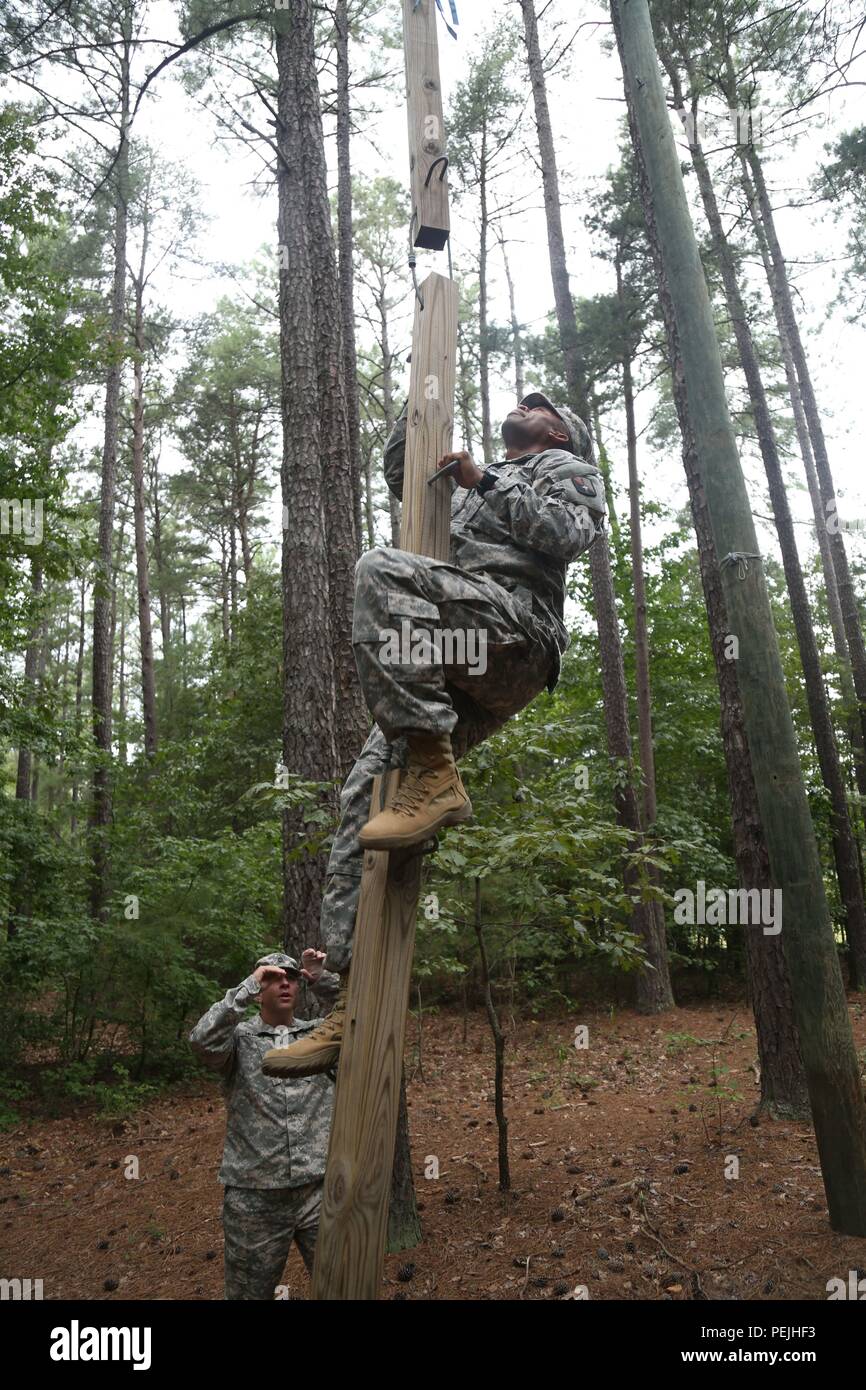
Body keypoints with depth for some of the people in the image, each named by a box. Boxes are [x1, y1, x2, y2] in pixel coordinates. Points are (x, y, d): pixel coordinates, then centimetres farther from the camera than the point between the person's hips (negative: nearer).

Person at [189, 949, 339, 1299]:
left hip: (318, 1191, 2)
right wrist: (247, 987, -22)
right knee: (250, 1291, 14)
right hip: (254, 1198, -2)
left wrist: (325, 980, -14)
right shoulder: (238, 1038, -1)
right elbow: (203, 1041, -23)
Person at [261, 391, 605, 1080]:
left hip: (519, 629, -7)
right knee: (365, 792, -8)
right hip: (451, 670, 7)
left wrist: (486, 481, 1)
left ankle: (436, 778, -33)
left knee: (381, 569, -31)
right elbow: (399, 474, 48)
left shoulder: (568, 469, 21)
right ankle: (355, 1002, -10)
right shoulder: (471, 486, 42)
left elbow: (570, 534, 0)